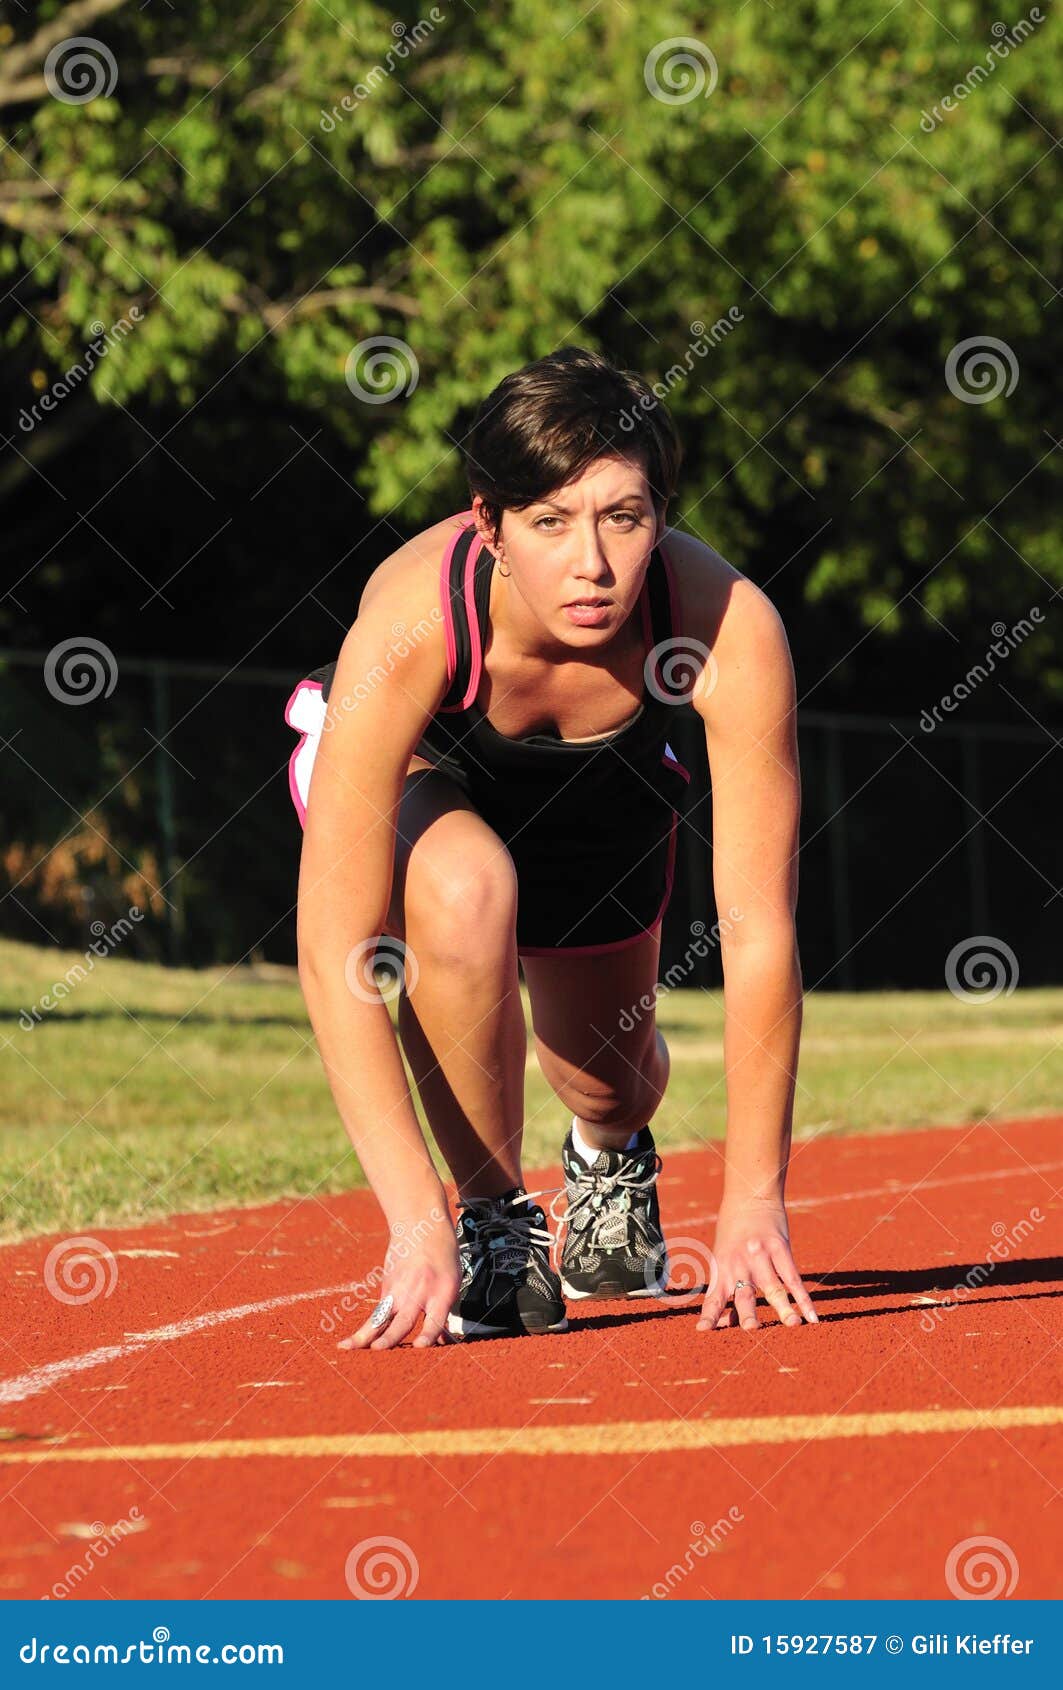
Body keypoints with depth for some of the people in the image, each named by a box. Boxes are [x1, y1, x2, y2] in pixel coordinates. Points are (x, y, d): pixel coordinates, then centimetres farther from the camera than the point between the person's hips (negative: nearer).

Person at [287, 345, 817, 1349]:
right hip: (415, 775, -3)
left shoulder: (732, 631, -39)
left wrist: (753, 1205, -39)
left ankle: (611, 1156, 51)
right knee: (465, 888, -35)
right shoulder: (407, 630, -43)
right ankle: (492, 1217, -11)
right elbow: (331, 952, -43)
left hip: (603, 788, 3)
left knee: (609, 1080, 9)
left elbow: (760, 936, -35)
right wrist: (417, 1222, -49)